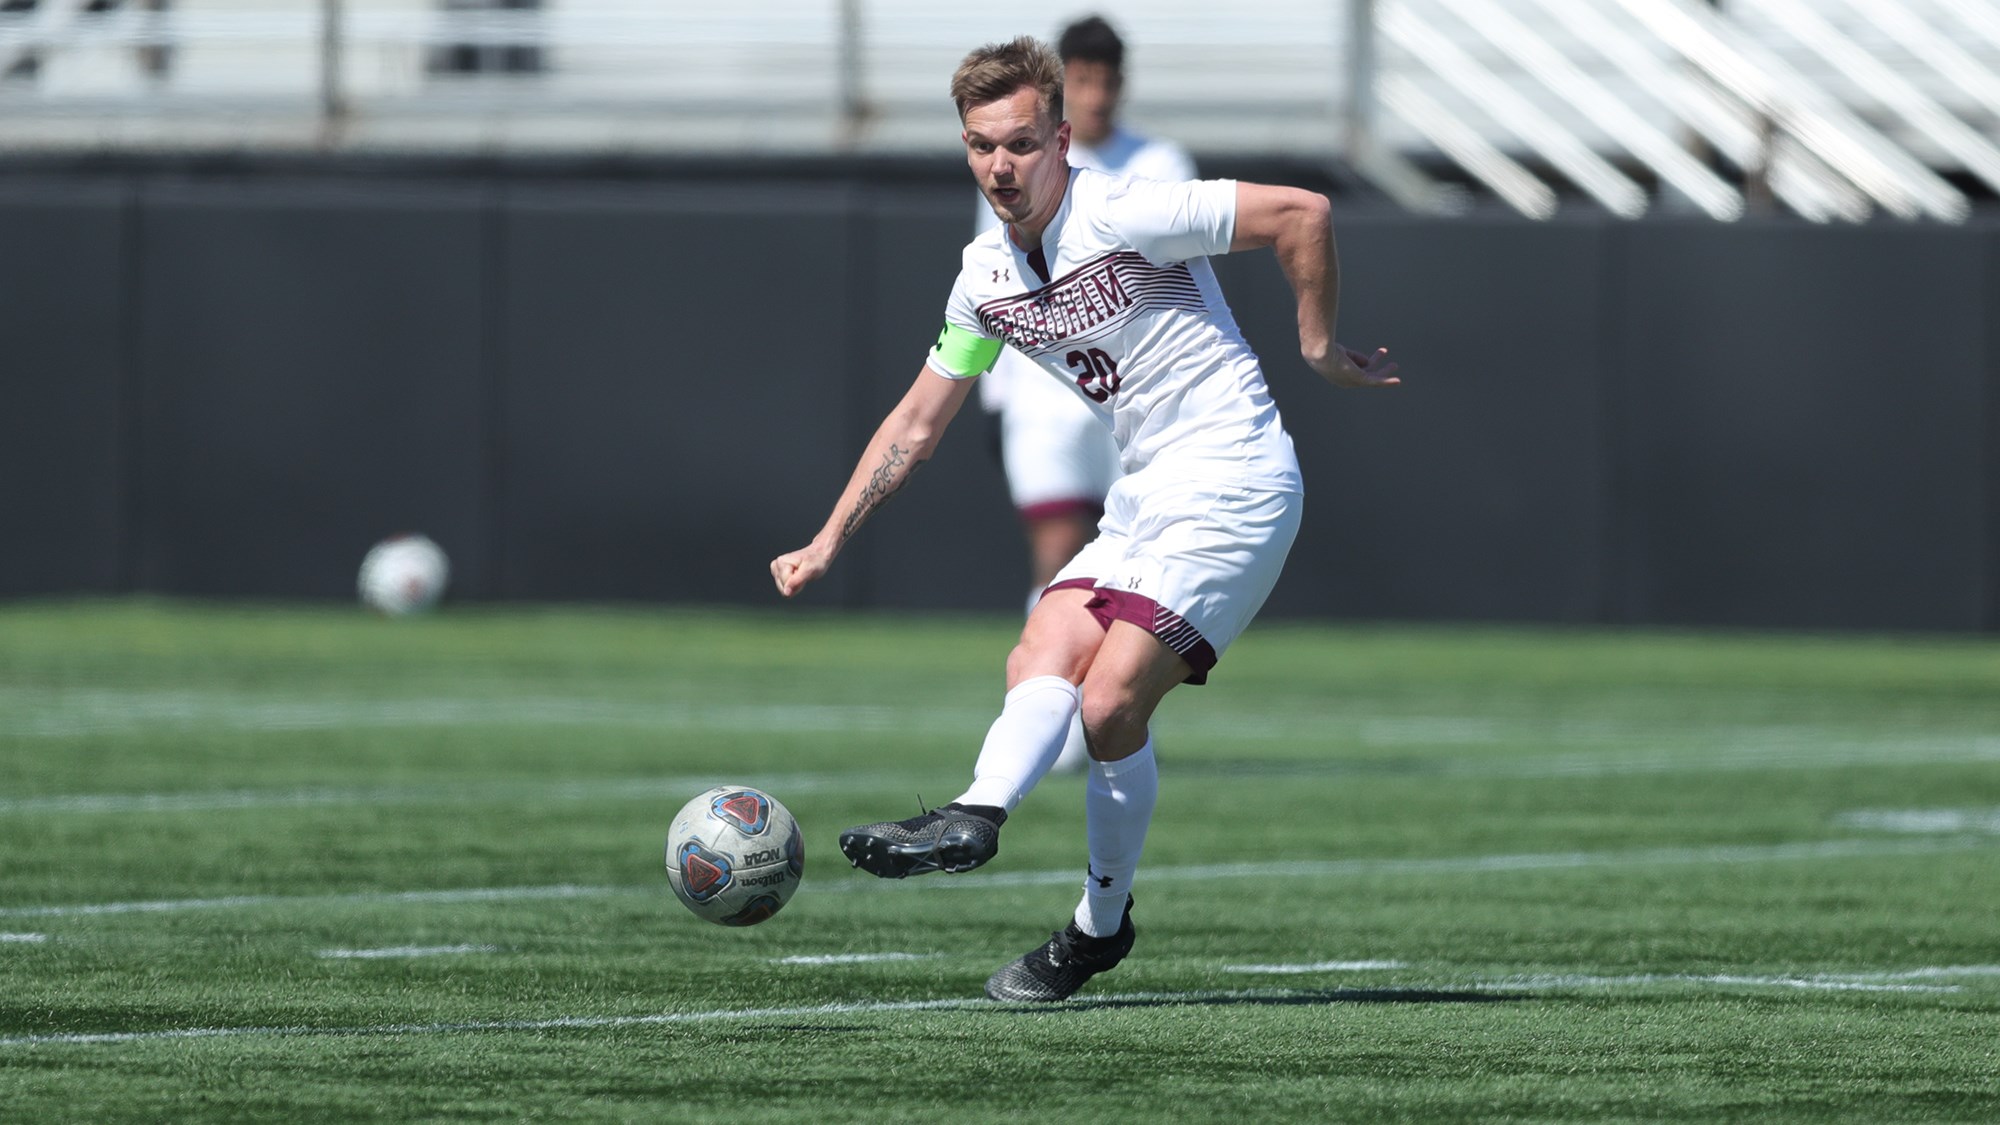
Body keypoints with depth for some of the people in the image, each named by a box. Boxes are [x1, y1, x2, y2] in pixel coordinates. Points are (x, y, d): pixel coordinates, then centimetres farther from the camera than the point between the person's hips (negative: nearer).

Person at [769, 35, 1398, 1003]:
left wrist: (1320, 351, -7)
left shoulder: (1123, 216, -15)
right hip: (1143, 497, 8)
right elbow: (917, 424, 20)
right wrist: (827, 543, 17)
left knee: (1110, 703, -17)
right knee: (1042, 661, -12)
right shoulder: (985, 275, 9)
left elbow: (1302, 213, -15)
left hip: (1233, 479, -8)